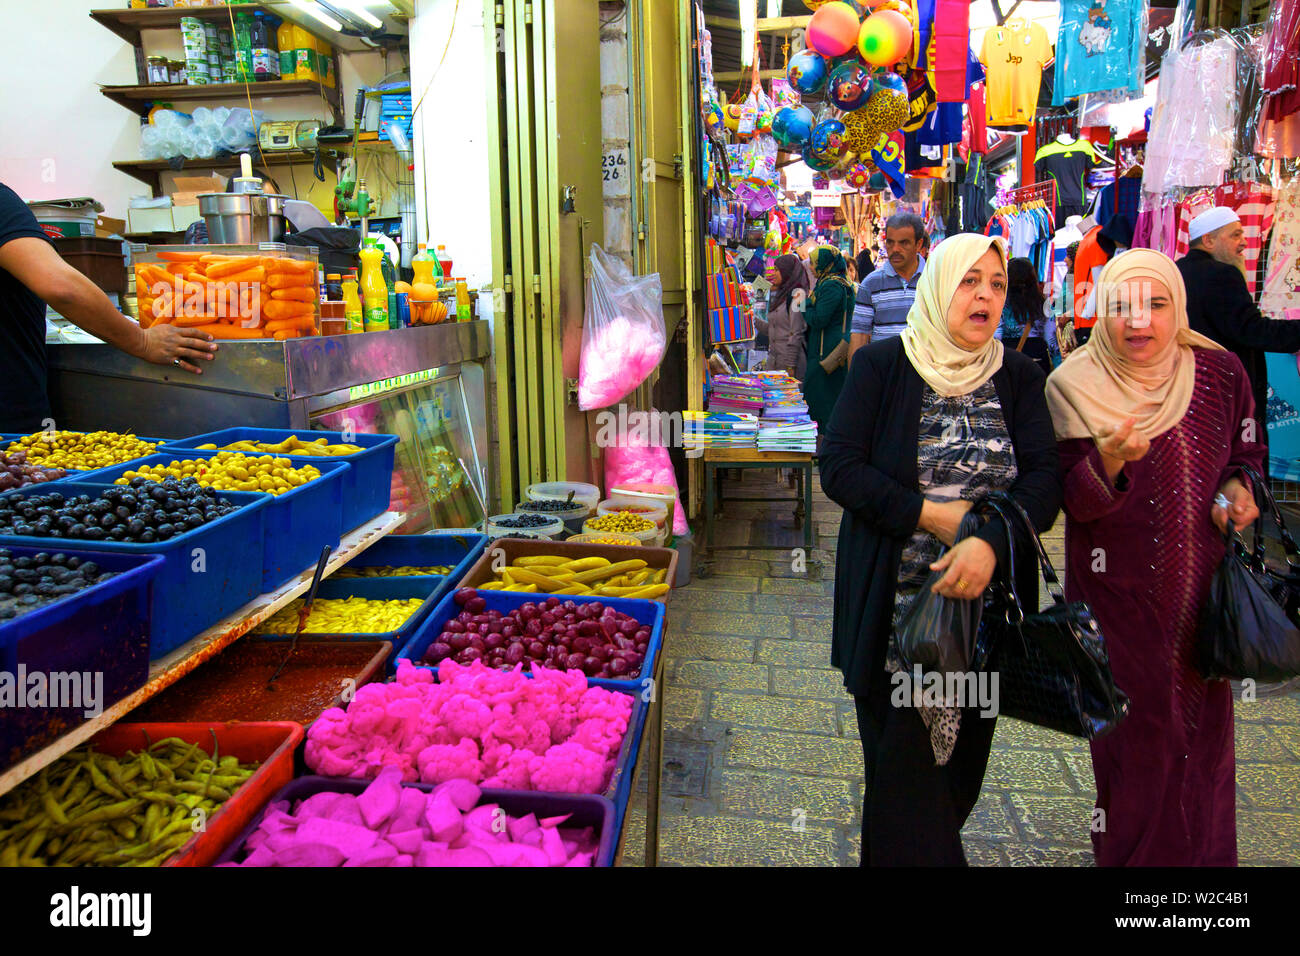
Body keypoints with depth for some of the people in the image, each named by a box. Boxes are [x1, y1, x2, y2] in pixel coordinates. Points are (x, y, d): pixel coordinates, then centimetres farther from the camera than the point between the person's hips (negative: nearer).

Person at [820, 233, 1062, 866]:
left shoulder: (1019, 377, 5)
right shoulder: (881, 365, -2)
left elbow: (1045, 481, -5)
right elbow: (838, 468, -9)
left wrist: (991, 541, -24)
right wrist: (933, 515, -16)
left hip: (986, 602, 3)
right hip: (895, 606, -2)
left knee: (962, 759, 15)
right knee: (903, 766, 4)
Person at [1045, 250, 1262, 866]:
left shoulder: (1220, 373, -3)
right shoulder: (1073, 386, -11)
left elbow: (1246, 453, 13)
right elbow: (1072, 501, -14)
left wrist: (1239, 487, -9)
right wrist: (1109, 461, -34)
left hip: (1202, 586, 3)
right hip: (1117, 590, -3)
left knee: (1202, 724, 15)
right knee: (1137, 731, 7)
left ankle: (1202, 851, 39)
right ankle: (1131, 852, 30)